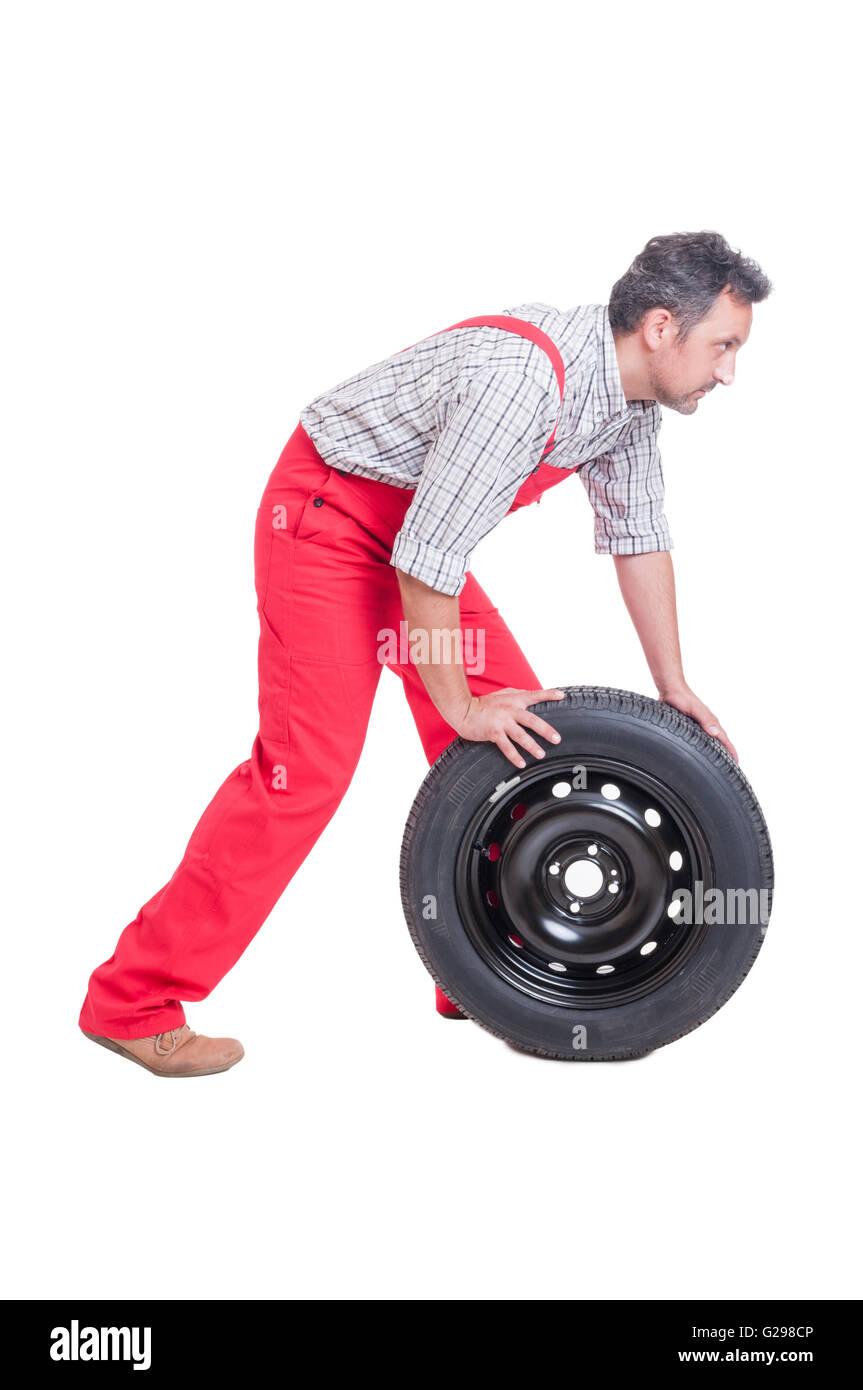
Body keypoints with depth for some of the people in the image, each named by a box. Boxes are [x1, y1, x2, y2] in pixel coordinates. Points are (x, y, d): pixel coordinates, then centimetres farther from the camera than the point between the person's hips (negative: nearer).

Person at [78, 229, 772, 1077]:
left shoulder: (630, 389, -2)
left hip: (420, 524, 10)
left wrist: (673, 689, 9)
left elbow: (636, 537, 9)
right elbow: (426, 558, -29)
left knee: (524, 724, 4)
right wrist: (458, 707, -19)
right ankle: (134, 1001, -7)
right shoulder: (522, 378, -32)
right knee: (309, 760, -16)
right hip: (329, 515, -9)